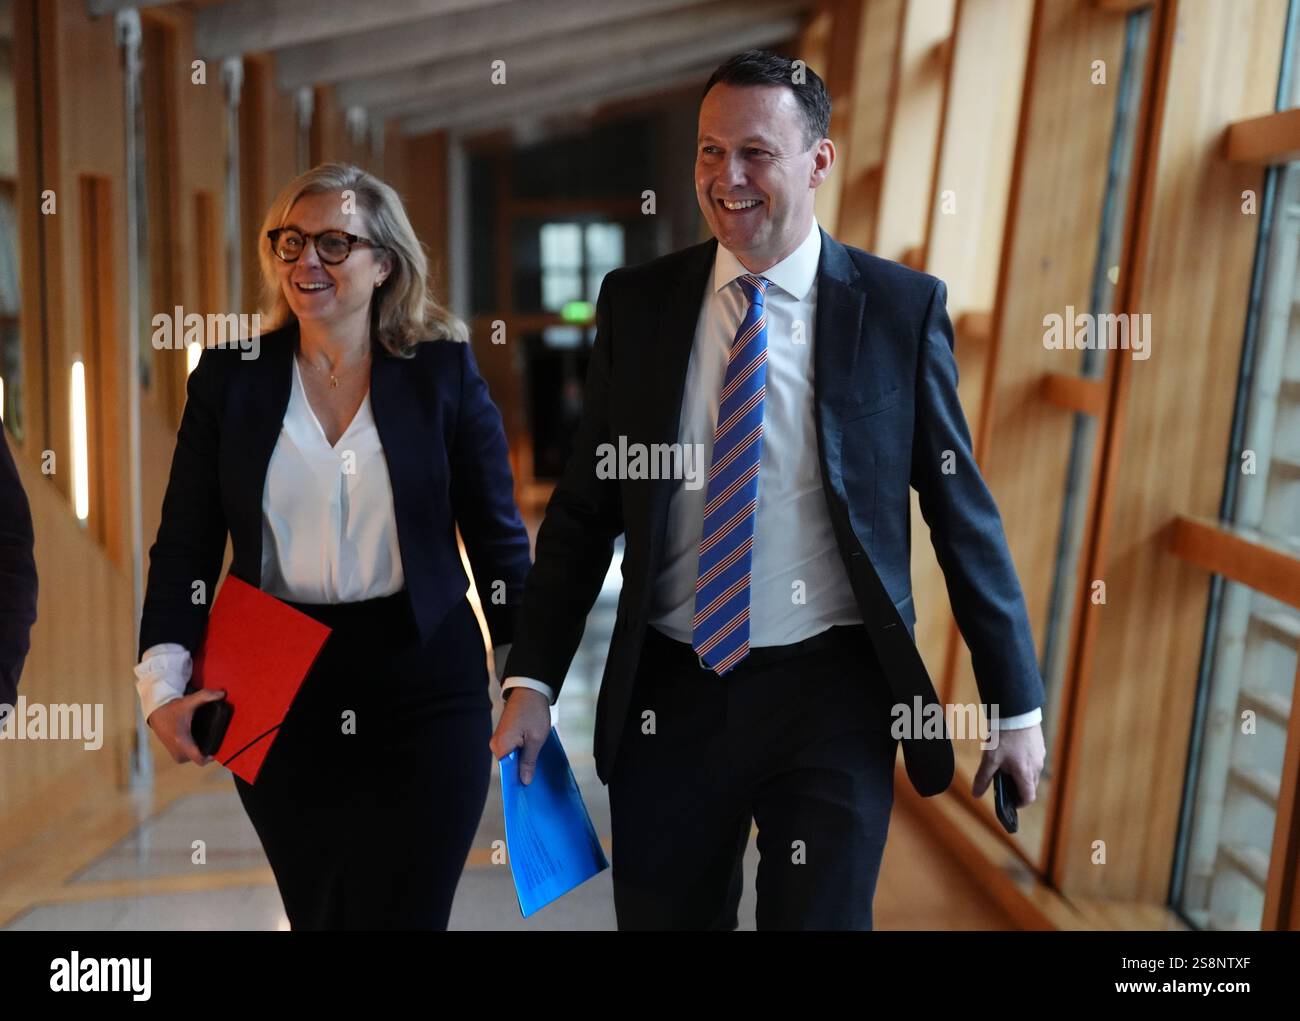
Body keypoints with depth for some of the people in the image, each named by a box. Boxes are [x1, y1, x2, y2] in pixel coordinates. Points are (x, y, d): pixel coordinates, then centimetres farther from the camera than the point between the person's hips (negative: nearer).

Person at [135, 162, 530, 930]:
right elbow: (186, 545, 3)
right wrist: (163, 679, -9)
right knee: (317, 914, 17)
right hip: (276, 696, 3)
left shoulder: (445, 371, -1)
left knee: (405, 914, 4)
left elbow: (498, 538, 1)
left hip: (425, 694, -2)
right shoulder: (229, 376, 4)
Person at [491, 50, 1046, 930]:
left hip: (832, 694, -2)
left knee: (822, 914, 13)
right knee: (661, 913, 17)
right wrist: (533, 680, 0)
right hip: (667, 694, 3)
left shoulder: (902, 306, -5)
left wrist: (1016, 702, 1)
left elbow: (963, 511, -2)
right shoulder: (637, 302, 2)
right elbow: (586, 504, 4)